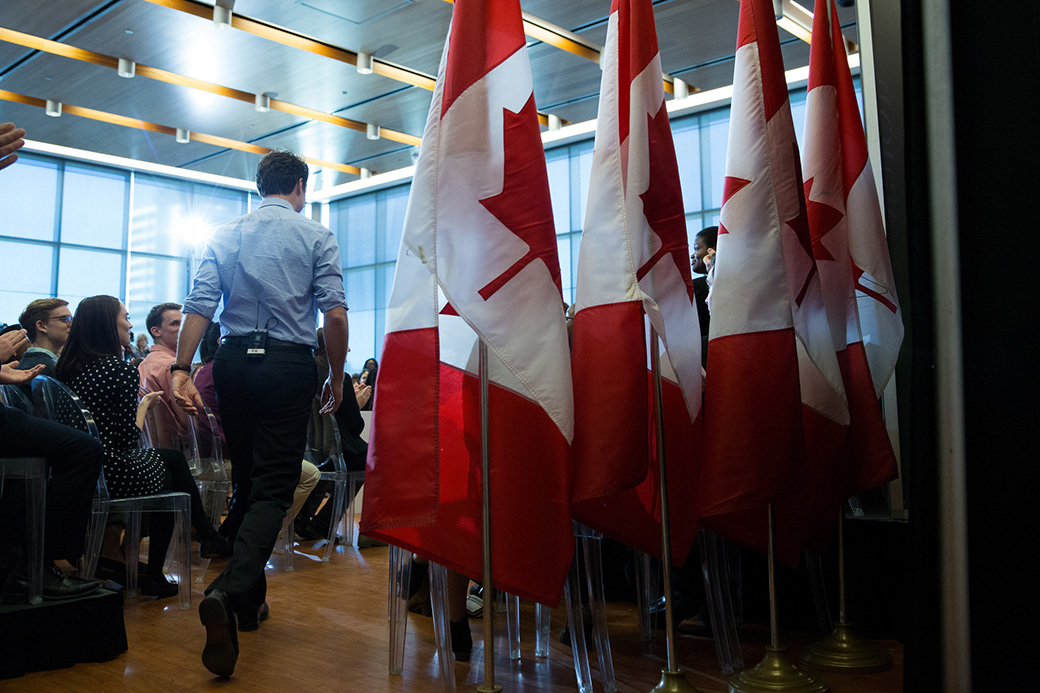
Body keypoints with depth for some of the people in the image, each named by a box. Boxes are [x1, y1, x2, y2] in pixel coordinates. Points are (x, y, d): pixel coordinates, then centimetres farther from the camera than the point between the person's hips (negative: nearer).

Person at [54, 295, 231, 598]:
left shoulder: (68, 367, 6)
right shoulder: (120, 369, -18)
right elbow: (128, 438, -16)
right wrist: (144, 403, -1)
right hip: (114, 476, -7)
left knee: (175, 457, 23)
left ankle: (209, 538, 31)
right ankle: (154, 576, 28)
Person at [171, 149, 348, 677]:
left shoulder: (225, 236, 11)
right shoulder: (316, 237, 2)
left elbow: (199, 306, 1)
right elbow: (335, 314, -7)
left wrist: (182, 368, 0)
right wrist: (336, 378, 1)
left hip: (233, 362, 4)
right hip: (289, 364, -4)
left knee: (245, 479, 16)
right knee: (273, 486, -4)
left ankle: (251, 600, 27)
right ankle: (230, 592, -26)